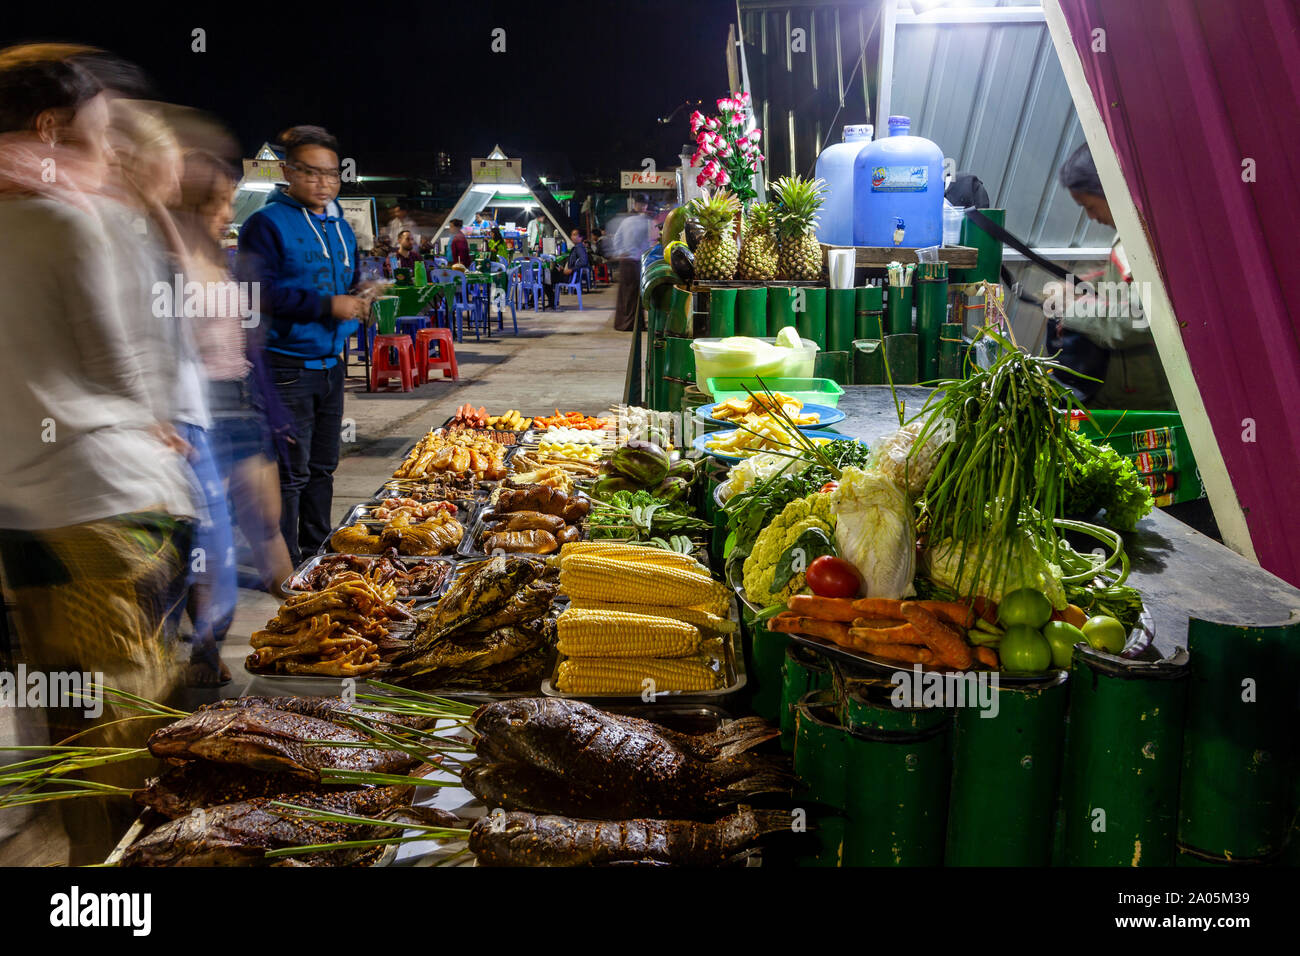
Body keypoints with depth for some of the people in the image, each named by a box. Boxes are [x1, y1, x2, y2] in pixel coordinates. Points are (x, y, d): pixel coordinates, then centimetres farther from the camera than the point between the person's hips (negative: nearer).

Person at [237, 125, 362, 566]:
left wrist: (357, 301, 3)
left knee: (322, 467, 17)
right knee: (290, 472, -4)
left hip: (330, 364, 8)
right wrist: (326, 305, -23)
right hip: (286, 368, -8)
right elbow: (261, 292, -19)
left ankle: (316, 553, 31)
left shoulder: (340, 227, 15)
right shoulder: (267, 223, -9)